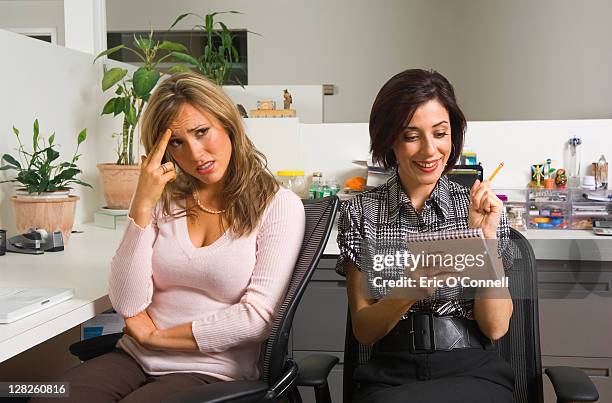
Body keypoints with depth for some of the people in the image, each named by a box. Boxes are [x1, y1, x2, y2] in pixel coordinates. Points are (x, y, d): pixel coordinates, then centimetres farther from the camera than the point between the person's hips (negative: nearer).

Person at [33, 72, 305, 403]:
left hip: (212, 371, -3)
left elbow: (259, 318, -11)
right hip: (134, 358, 4)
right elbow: (127, 304, -3)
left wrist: (158, 336, -4)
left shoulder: (278, 205, -4)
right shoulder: (164, 201, 7)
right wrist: (142, 205, -10)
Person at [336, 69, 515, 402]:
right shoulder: (360, 212, 3)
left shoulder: (479, 207, 3)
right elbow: (364, 331, 0)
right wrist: (411, 289, -19)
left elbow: (496, 327, -1)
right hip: (390, 376, 0)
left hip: (473, 373, 0)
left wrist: (486, 239, -14)